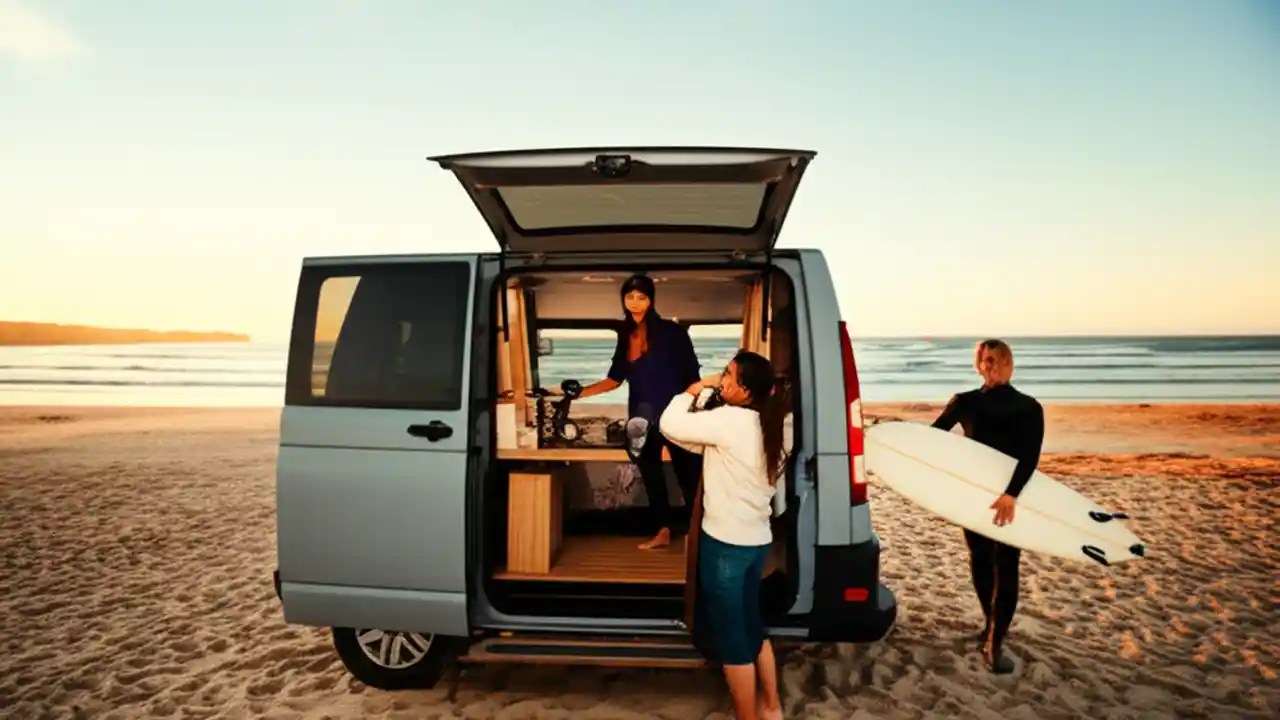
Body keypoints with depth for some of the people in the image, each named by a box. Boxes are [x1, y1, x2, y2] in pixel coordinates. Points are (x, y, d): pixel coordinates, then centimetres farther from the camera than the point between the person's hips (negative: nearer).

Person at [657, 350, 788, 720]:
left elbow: (670, 425, -18)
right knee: (752, 627, 24)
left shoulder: (731, 420, -21)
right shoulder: (769, 425, 5)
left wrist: (691, 391, -5)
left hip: (726, 543, -9)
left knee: (731, 638, 6)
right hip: (757, 540, 9)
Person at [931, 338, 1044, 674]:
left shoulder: (1028, 408, -4)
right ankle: (993, 627, 33)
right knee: (981, 564, 11)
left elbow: (1030, 457, -17)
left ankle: (995, 643, 6)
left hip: (1012, 499, -1)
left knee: (1005, 571, -2)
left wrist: (1011, 494, -31)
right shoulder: (964, 402, -2)